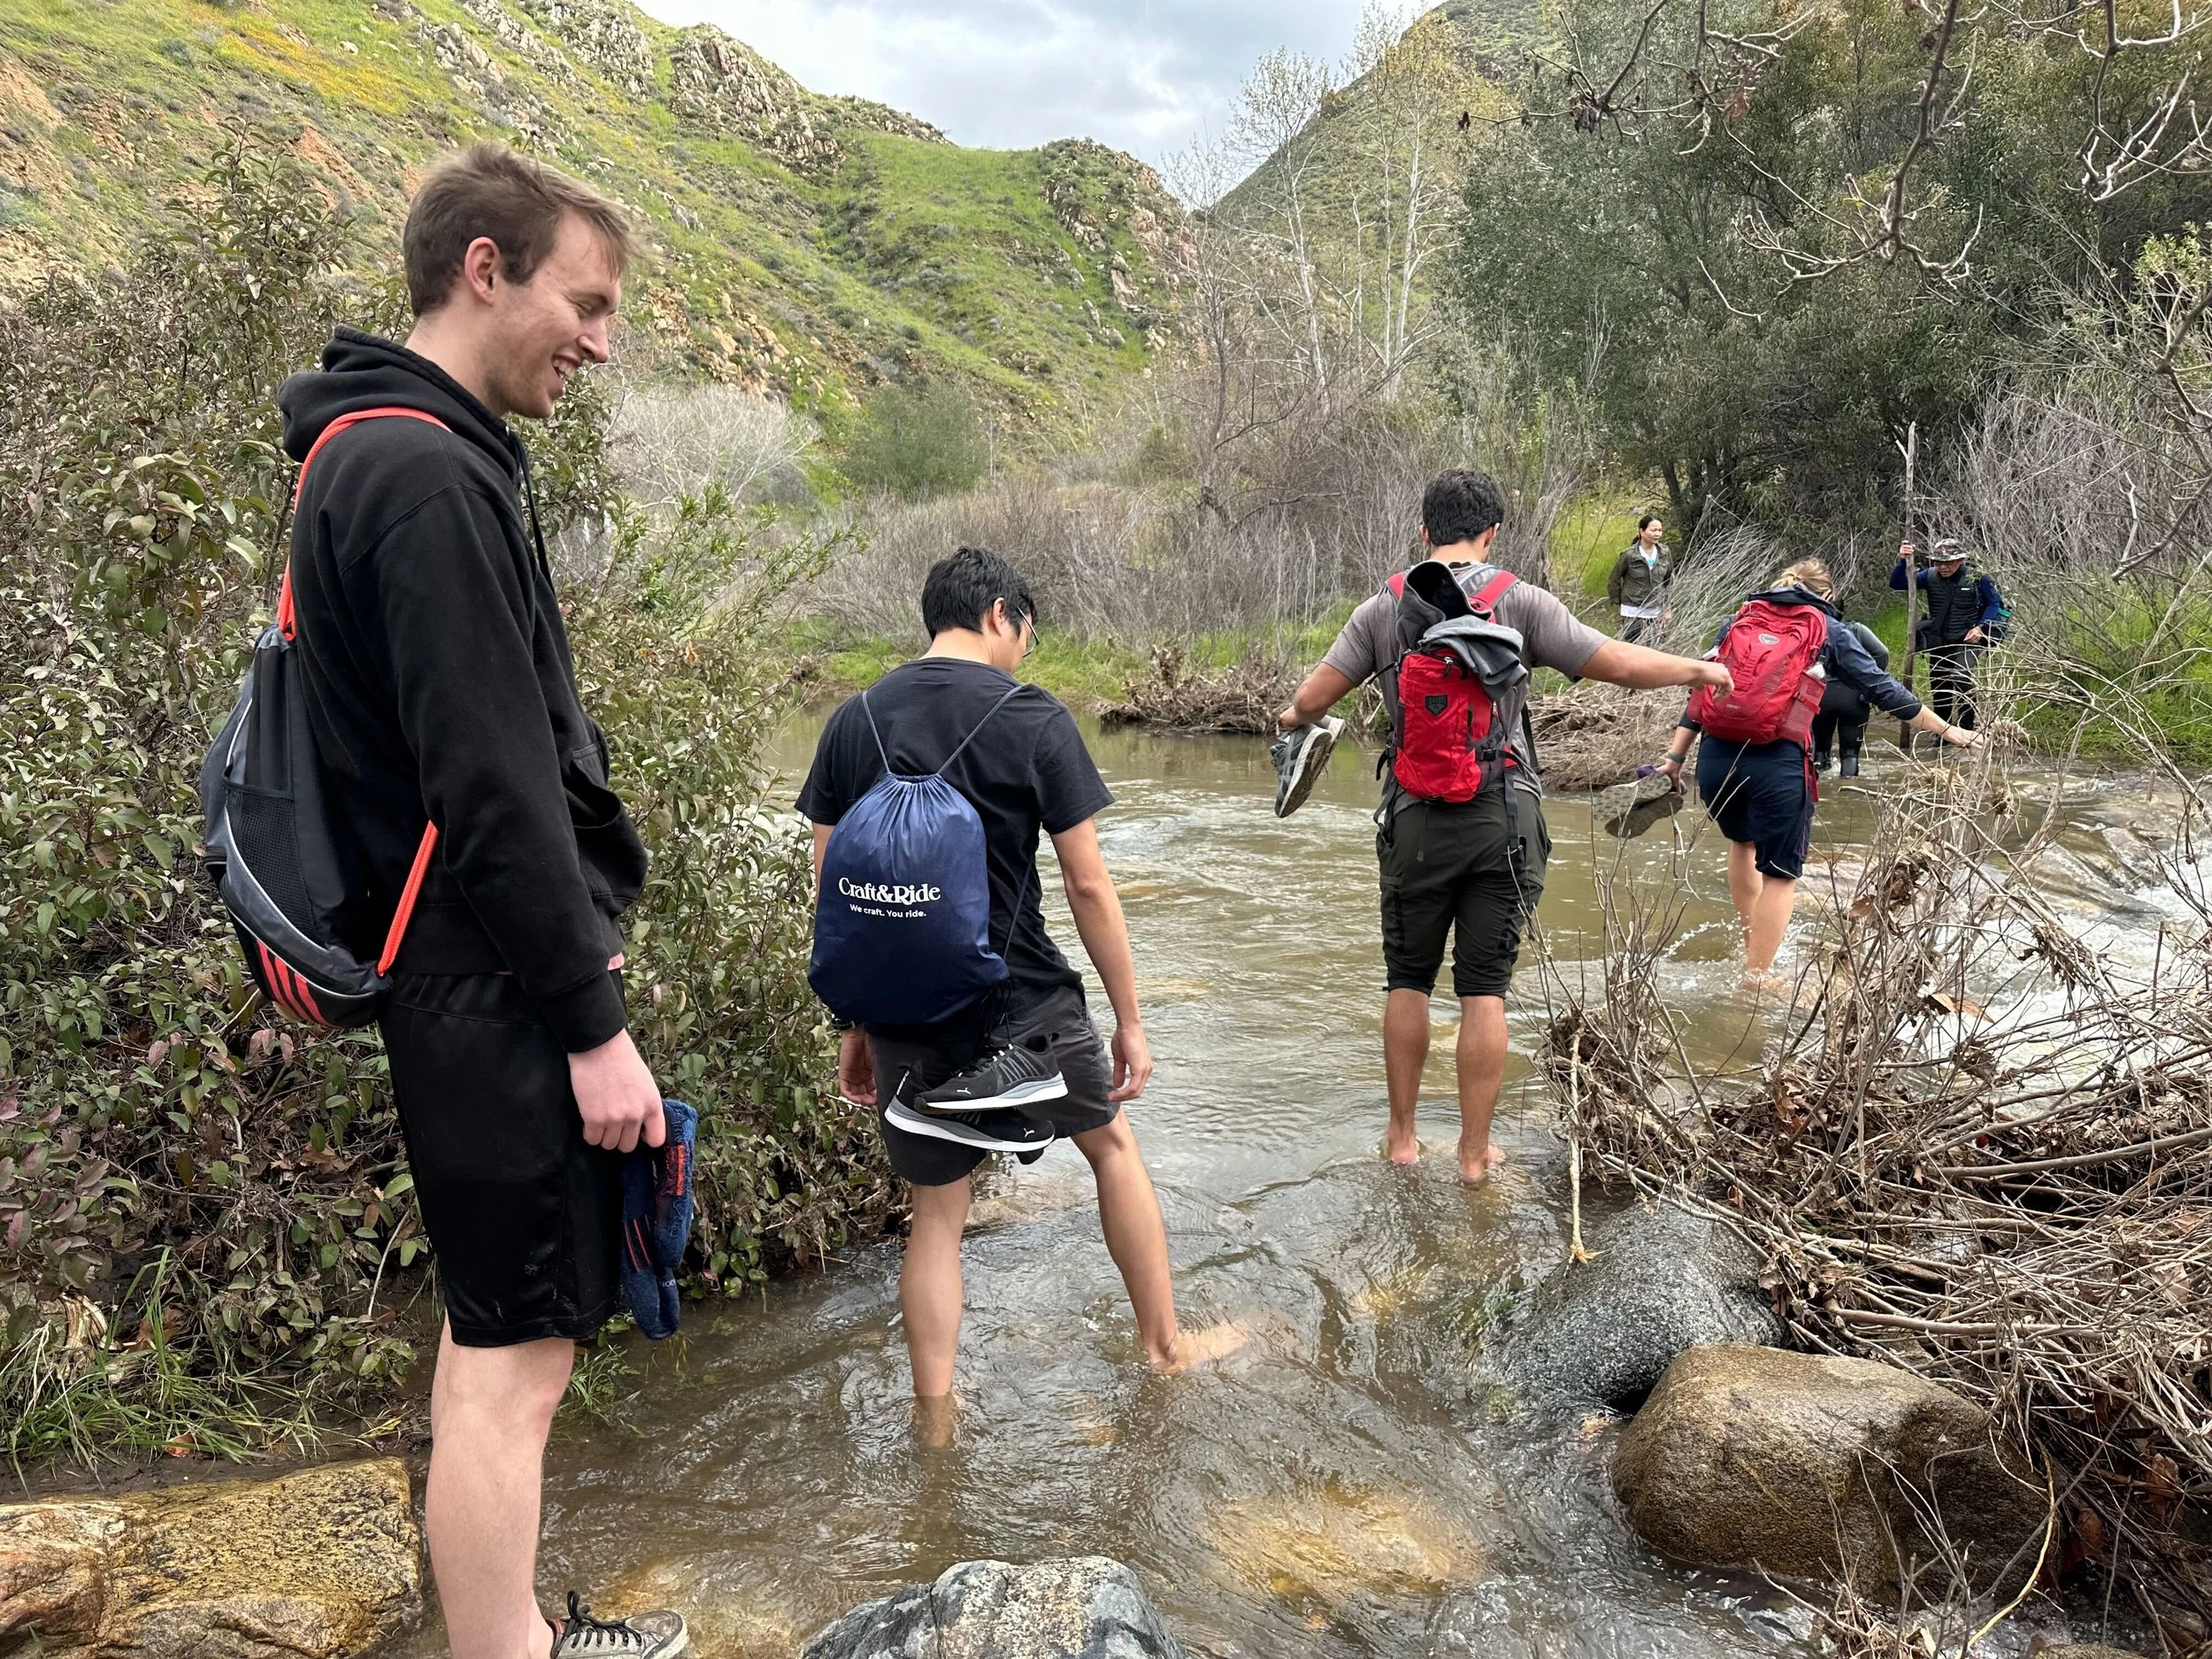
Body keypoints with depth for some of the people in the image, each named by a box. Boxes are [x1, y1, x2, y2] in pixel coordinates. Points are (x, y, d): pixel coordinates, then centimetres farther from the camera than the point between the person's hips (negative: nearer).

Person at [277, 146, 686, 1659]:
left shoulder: (413, 456, 16)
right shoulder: (428, 474, -17)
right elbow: (491, 788, -22)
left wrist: (583, 958, 20)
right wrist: (593, 1016, -18)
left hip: (476, 978, 11)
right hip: (499, 984, -11)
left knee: (492, 1330, 19)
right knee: (515, 1357, -1)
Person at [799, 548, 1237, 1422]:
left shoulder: (853, 721, 2)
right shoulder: (1034, 718, -10)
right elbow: (1089, 885, -11)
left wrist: (854, 1024, 12)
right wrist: (1130, 1021, -2)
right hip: (1023, 1005, -3)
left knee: (935, 1211, 16)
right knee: (1112, 1144, 22)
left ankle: (935, 1426, 20)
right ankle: (1167, 1345, 35)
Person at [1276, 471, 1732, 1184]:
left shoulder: (1385, 609, 0)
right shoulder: (1521, 602, -3)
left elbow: (1310, 702, -2)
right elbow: (1622, 665, -4)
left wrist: (1292, 720, 22)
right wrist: (1698, 670, 14)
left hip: (1416, 818, 1)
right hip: (1503, 817, -1)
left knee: (1409, 980, 15)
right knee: (1485, 989, 6)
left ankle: (1401, 1137, 23)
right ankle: (1475, 1151, 14)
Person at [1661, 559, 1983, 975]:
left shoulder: (1738, 618, 20)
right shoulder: (1830, 632, 12)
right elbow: (1883, 690, 13)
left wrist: (1676, 755, 16)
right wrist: (1946, 730, 22)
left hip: (1716, 756, 4)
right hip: (1778, 764, -4)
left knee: (1742, 839, 31)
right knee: (1781, 871, 11)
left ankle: (1752, 940, 44)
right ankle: (1756, 977, 12)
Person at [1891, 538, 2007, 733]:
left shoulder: (1977, 579, -9)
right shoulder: (1930, 576, -3)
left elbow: (1994, 604, 2)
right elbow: (1897, 583, -10)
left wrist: (1980, 627, -12)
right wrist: (1902, 561, -27)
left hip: (1966, 641, -4)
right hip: (1938, 643, 4)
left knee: (1961, 677, -27)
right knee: (1938, 686, 11)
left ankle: (1966, 729, -18)